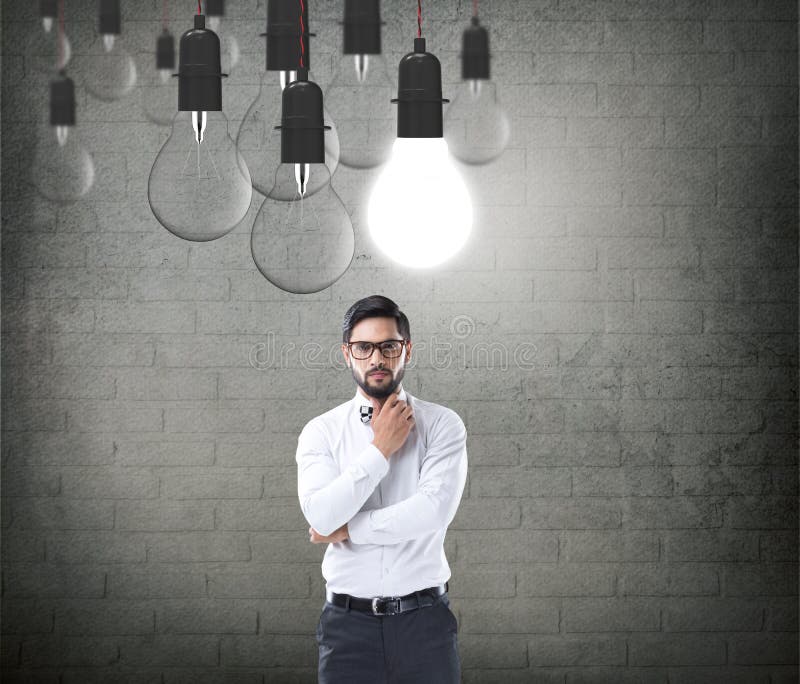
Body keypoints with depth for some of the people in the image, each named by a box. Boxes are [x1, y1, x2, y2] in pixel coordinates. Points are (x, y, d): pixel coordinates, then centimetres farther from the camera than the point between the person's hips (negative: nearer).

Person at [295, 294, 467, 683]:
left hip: (423, 621, -1)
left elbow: (434, 509, -16)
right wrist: (381, 449, -11)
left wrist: (346, 530, -9)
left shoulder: (442, 425, 0)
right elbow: (321, 516, -13)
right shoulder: (321, 432, 3)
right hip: (348, 623, 1)